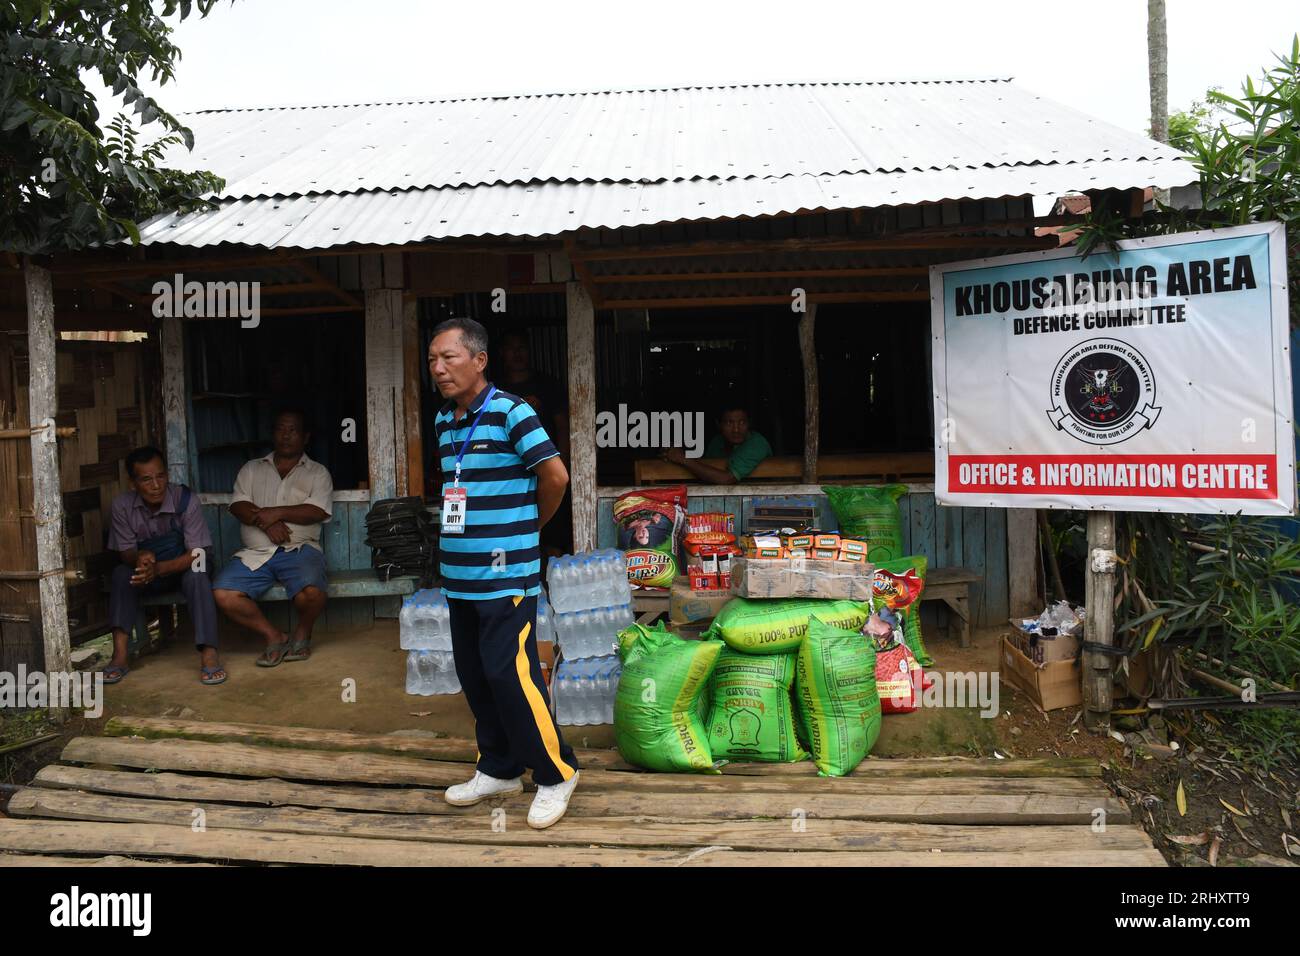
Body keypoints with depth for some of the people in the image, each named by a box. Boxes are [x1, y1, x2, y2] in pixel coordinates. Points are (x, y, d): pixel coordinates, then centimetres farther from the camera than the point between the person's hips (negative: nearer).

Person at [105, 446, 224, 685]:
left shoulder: (186, 500, -22)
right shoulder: (122, 505, -13)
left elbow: (197, 553, -22)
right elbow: (125, 552, -7)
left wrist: (158, 568, -37)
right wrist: (140, 558, -33)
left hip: (182, 567, -3)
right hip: (148, 575, 3)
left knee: (197, 575, -34)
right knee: (121, 574, -25)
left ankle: (209, 654, -39)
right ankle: (119, 655, -27)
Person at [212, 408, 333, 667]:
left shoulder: (318, 472, 12)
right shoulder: (252, 469, 20)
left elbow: (318, 511, -4)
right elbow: (238, 506, 5)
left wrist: (278, 512, -13)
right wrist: (266, 522, -13)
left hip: (299, 549, -3)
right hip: (255, 552, 3)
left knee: (311, 592, -33)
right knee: (223, 594, -23)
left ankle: (303, 632, 1)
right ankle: (274, 636, -3)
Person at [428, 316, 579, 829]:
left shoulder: (510, 411, -11)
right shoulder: (443, 421, 12)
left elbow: (555, 475, -13)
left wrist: (532, 523, 0)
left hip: (506, 574, -8)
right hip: (459, 574, 8)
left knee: (509, 673, -8)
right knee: (474, 675, 13)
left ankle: (555, 773, 8)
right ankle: (498, 768, 28)